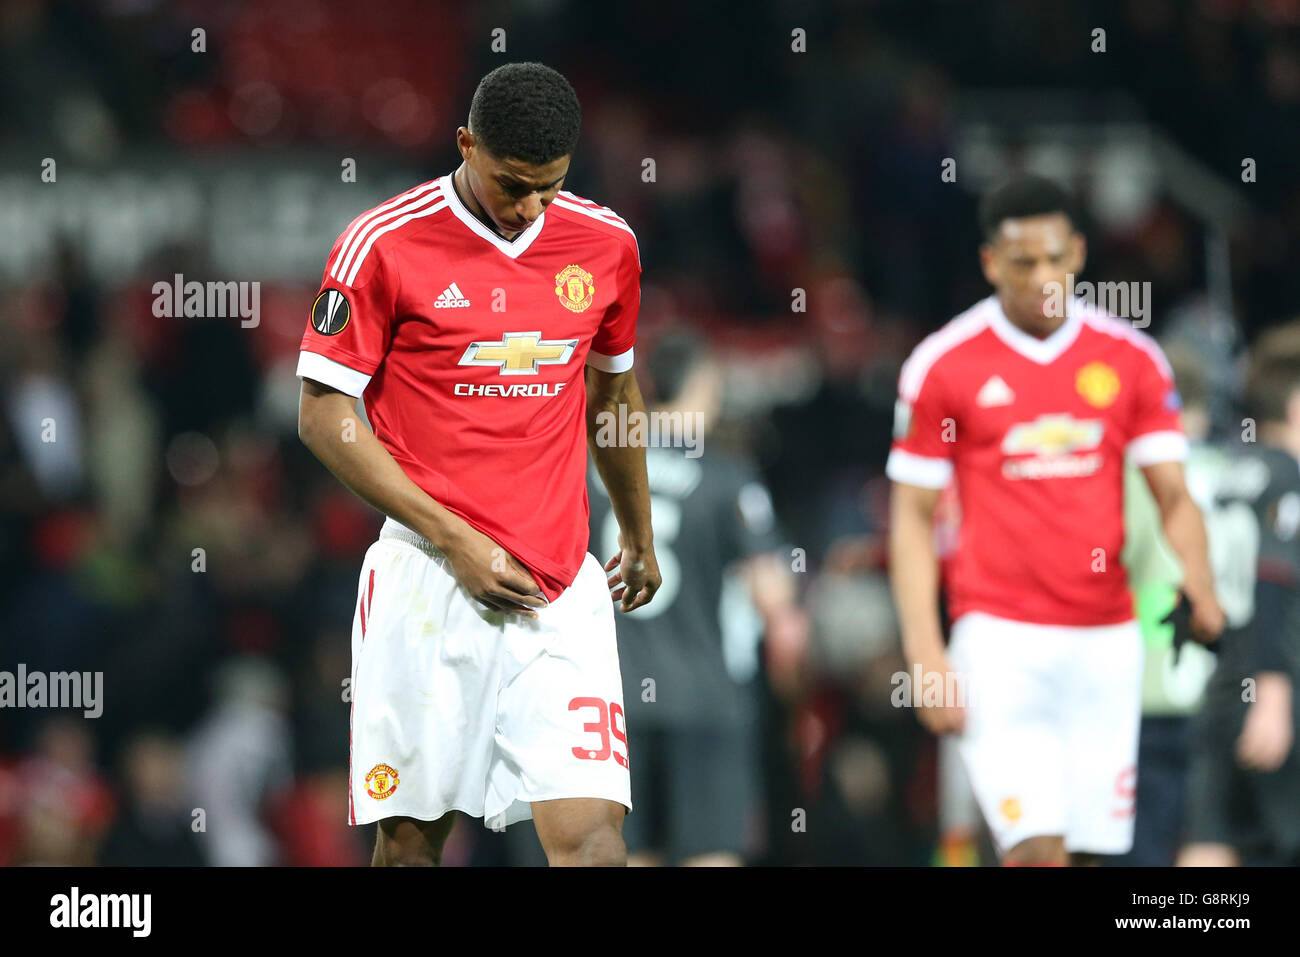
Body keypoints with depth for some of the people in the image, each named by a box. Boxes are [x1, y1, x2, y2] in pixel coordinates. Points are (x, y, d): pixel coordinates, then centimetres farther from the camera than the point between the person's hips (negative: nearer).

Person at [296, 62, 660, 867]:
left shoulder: (607, 244, 7)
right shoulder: (385, 244, -6)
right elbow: (324, 415, -4)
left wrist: (640, 537, 33)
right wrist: (454, 541, -10)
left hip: (563, 588, 3)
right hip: (429, 585, -3)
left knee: (591, 834, -11)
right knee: (412, 836, 1)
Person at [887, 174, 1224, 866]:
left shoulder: (1132, 359, 6)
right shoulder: (942, 366, -1)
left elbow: (1174, 498, 7)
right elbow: (911, 518, 2)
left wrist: (1200, 592, -13)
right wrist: (925, 653, -6)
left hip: (1107, 641, 3)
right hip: (1000, 636, -3)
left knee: (1085, 852, 3)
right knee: (1038, 850, -16)